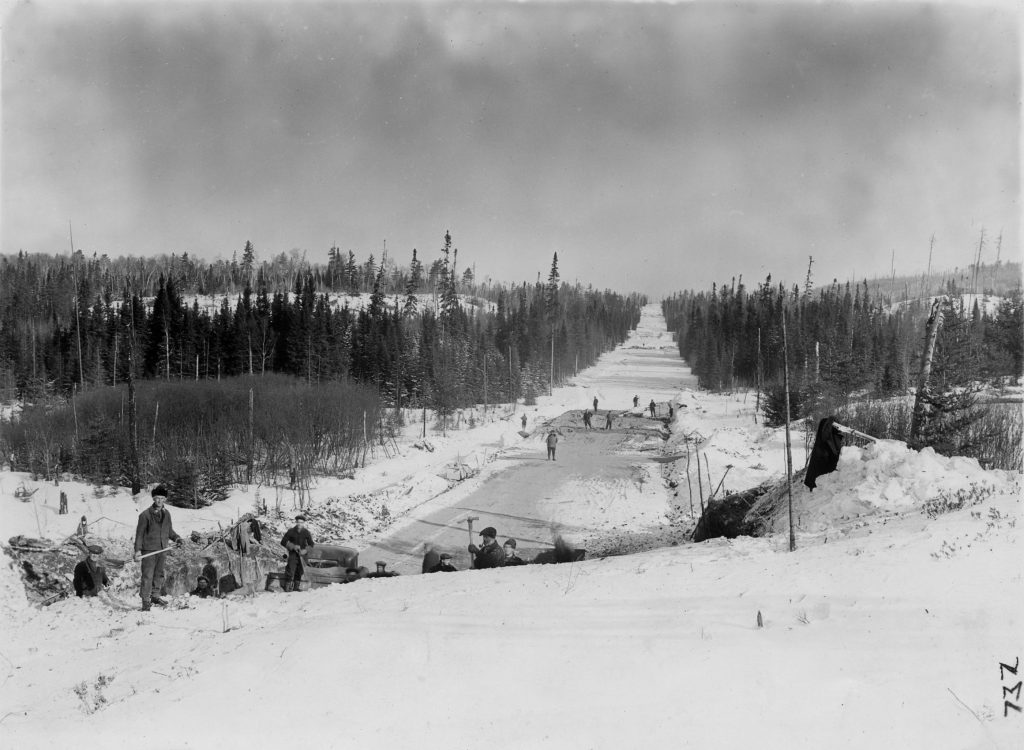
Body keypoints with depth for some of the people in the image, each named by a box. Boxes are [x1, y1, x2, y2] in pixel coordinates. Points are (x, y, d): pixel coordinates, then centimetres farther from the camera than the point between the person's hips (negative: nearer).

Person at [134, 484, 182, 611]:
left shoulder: (166, 514, 8)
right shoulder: (145, 514, -8)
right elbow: (139, 533, -5)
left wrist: (176, 537, 1)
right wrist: (138, 549, -10)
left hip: (162, 549, 6)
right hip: (149, 550, -5)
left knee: (159, 574, 15)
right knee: (148, 575, -5)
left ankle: (155, 596, 28)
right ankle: (145, 601, 0)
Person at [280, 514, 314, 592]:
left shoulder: (306, 532, 2)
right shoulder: (291, 531, -4)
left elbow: (311, 544, 6)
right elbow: (283, 542, -3)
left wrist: (305, 550, -12)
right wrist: (293, 546, -14)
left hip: (302, 554, 3)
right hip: (293, 554, -3)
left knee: (299, 572, 6)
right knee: (290, 571, -14)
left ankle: (296, 587, 17)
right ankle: (287, 587, -10)